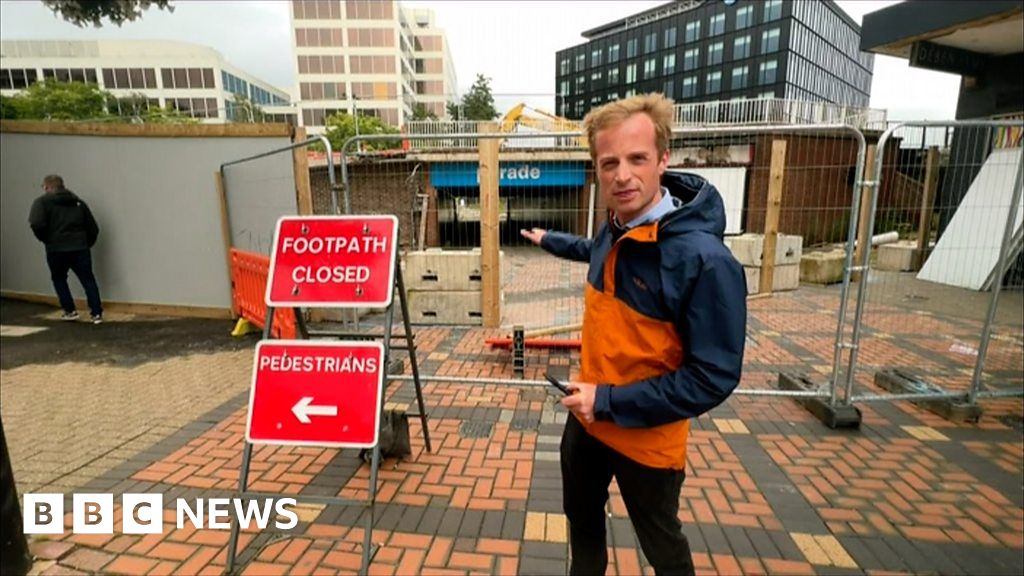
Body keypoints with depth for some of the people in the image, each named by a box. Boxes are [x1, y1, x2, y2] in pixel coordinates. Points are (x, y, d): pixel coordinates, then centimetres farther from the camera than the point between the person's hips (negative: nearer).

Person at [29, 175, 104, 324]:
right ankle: (96, 313, -2)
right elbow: (93, 228, 11)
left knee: (59, 279, 20)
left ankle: (70, 311, 19)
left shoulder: (42, 201, 3)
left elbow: (36, 224, -15)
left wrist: (45, 239, 2)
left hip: (56, 249, -2)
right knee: (88, 280, 5)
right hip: (80, 248, 2)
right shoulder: (78, 202, 15)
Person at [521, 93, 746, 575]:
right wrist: (549, 240, 32)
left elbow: (713, 379, -25)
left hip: (646, 439, -6)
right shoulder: (615, 228, -7)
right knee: (581, 517, 30)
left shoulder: (705, 258, -29)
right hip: (586, 418, 7)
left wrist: (610, 402, -23)